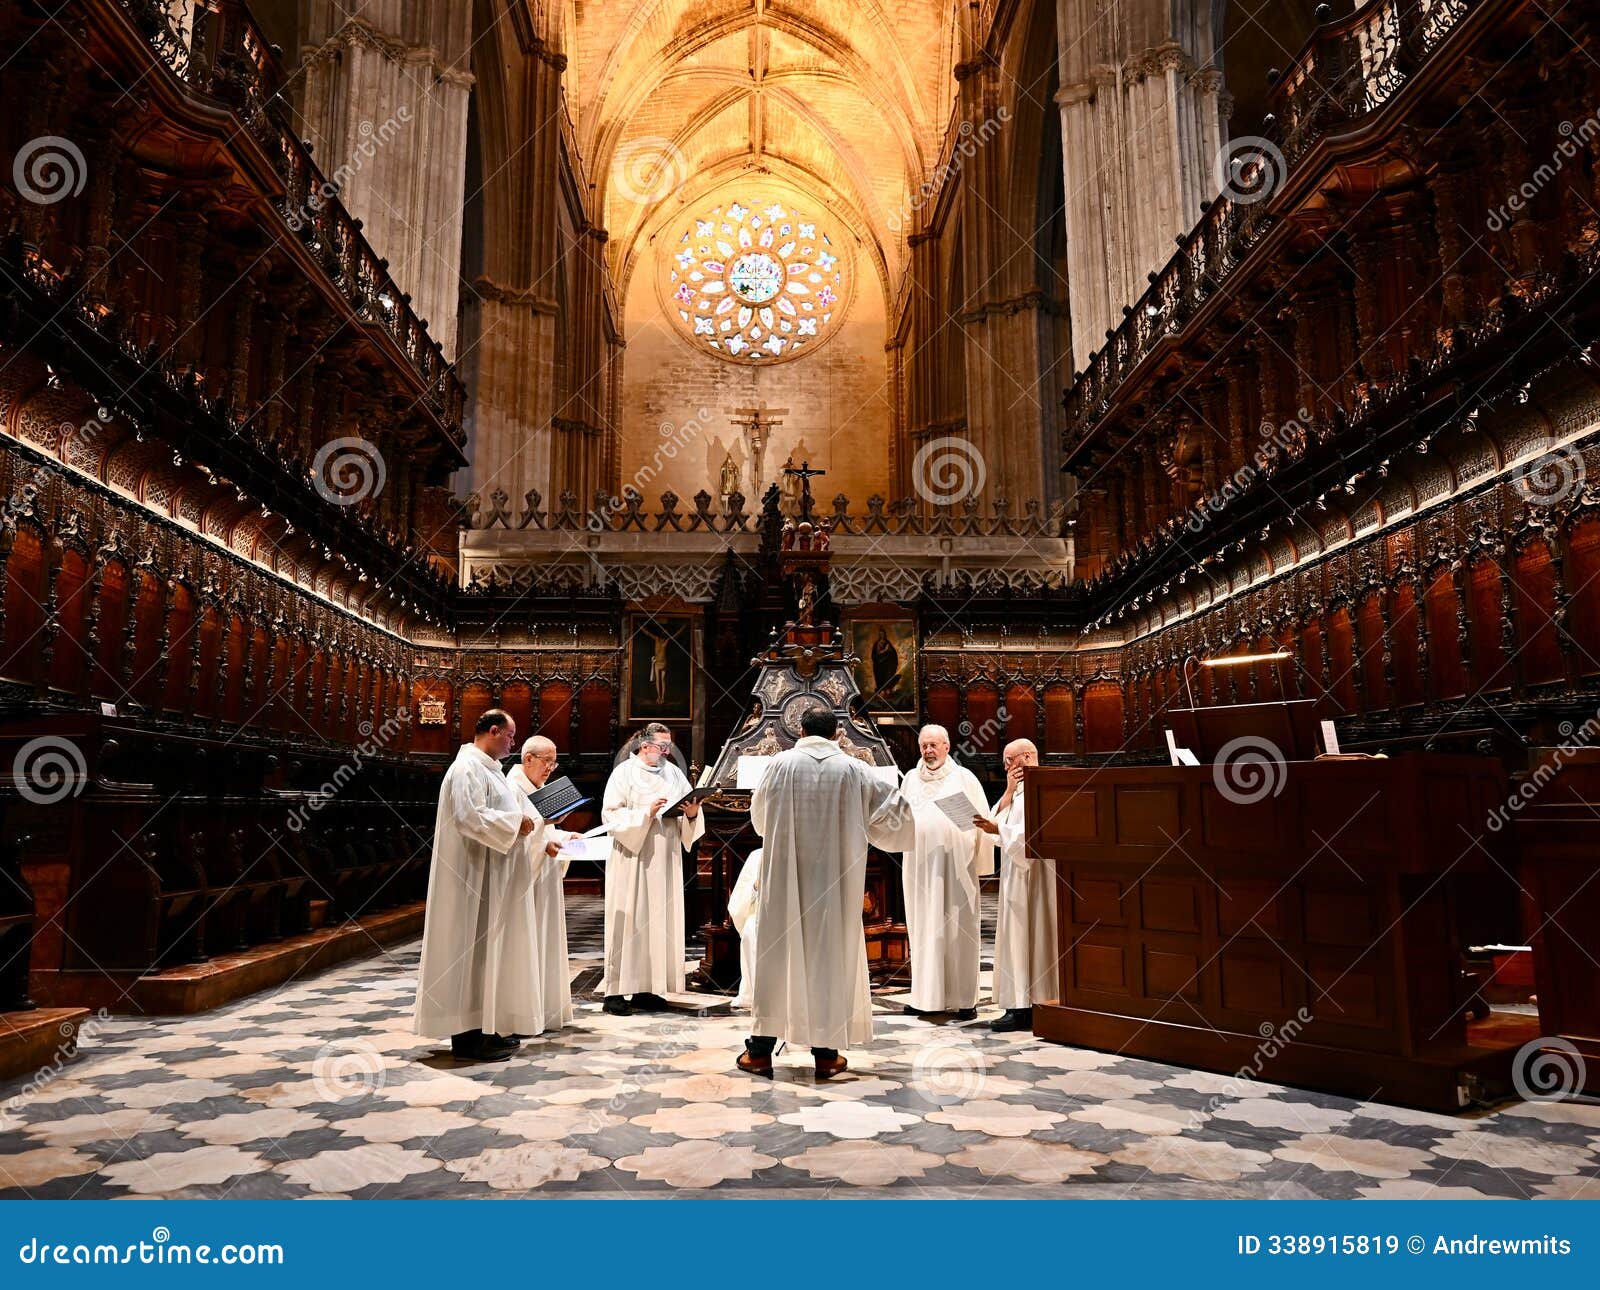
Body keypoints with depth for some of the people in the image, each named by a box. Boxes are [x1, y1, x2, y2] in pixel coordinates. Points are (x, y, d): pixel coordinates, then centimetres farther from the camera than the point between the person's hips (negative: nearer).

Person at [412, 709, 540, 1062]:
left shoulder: (487, 767, 16)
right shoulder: (468, 767, -16)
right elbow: (469, 817, -26)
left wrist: (519, 820, 8)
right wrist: (515, 822, -18)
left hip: (489, 875, 10)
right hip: (474, 874, -10)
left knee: (487, 945, 13)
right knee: (472, 945, -5)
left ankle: (484, 1024, 20)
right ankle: (466, 1034, 2)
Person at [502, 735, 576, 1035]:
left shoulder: (540, 790, 16)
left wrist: (565, 837, 4)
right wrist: (543, 844, -25)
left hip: (542, 881, 9)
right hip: (521, 880, -9)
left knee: (544, 943, 12)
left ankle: (545, 1009, 19)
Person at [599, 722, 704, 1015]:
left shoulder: (674, 773, 13)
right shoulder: (624, 772, -1)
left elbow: (688, 818, 11)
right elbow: (610, 814, -10)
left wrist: (692, 814, -11)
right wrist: (646, 813, -18)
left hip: (666, 860, 5)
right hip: (632, 861, -5)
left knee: (660, 921, 4)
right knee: (628, 921, -4)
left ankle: (646, 989, 11)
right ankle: (615, 992, 1)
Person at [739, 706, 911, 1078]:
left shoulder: (782, 763, -3)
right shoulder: (852, 769, -2)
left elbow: (759, 817, 9)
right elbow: (893, 807, 5)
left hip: (784, 877, 0)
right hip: (835, 881, 0)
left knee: (776, 954, 8)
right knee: (830, 956, 9)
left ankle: (761, 1050, 13)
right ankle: (826, 1053, 14)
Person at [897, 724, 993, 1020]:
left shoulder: (964, 778, 3)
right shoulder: (911, 778, 13)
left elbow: (981, 820, 1)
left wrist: (978, 860, -7)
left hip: (956, 864, -3)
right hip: (920, 864, 3)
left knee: (959, 930, -1)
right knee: (923, 929, 6)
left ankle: (965, 999, 7)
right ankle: (925, 996, 14)